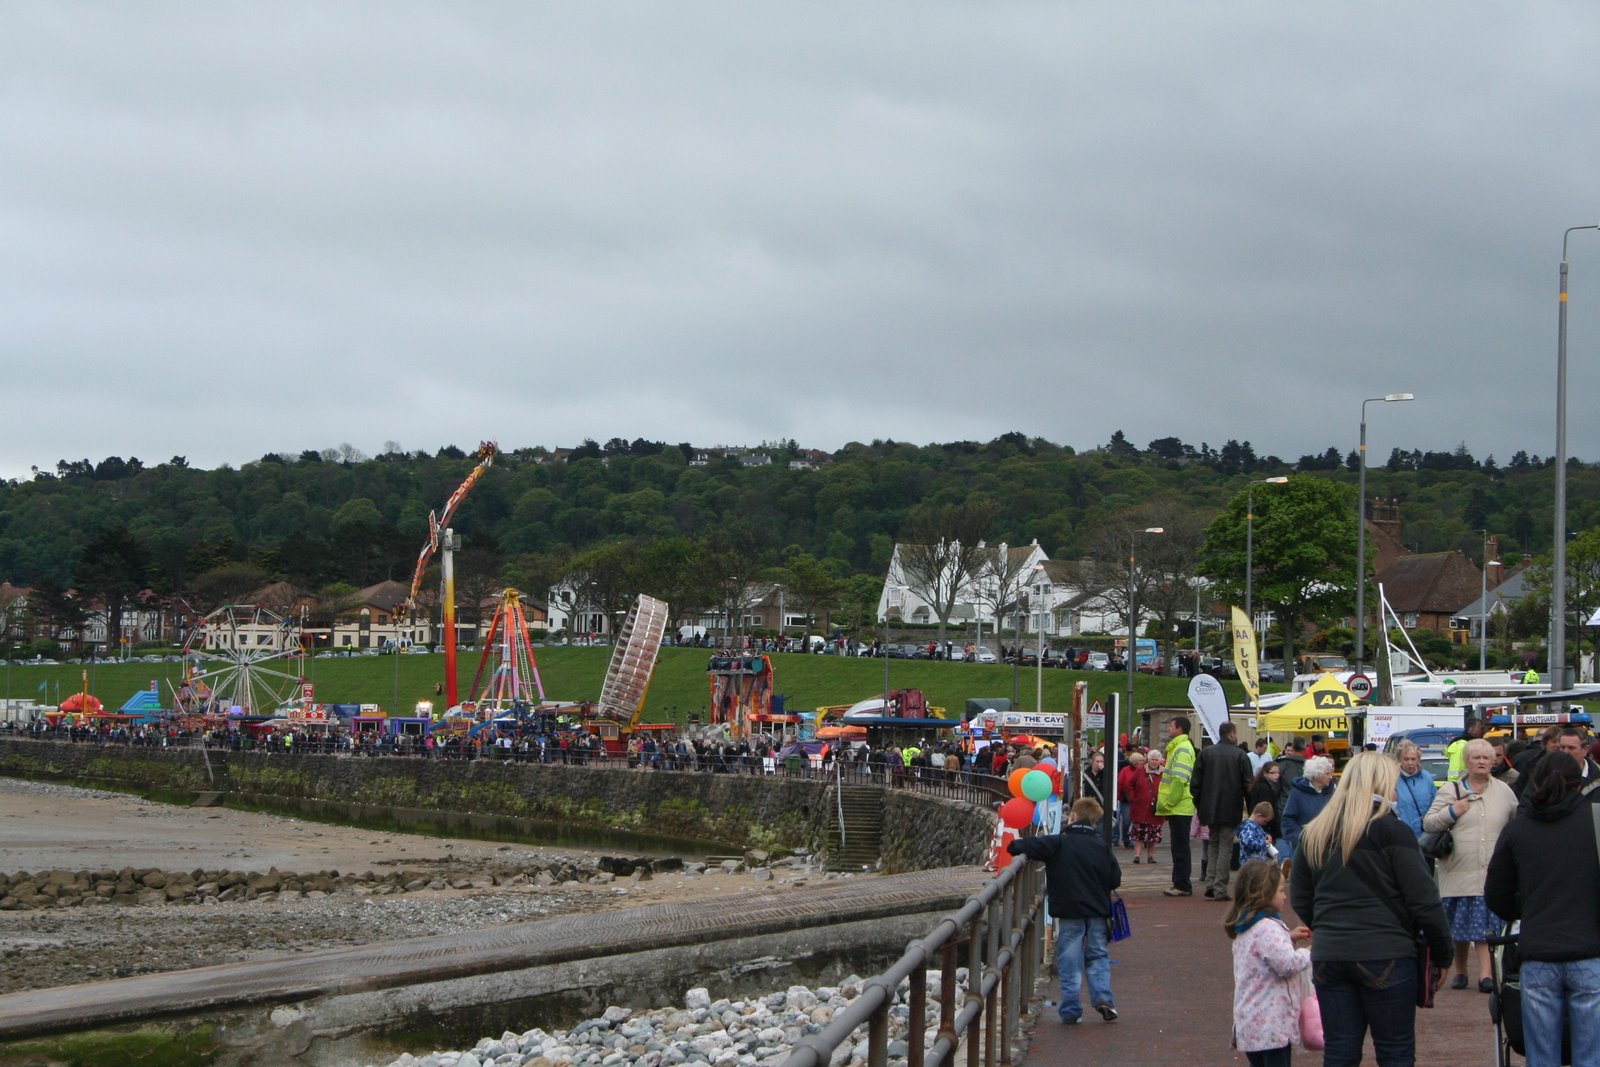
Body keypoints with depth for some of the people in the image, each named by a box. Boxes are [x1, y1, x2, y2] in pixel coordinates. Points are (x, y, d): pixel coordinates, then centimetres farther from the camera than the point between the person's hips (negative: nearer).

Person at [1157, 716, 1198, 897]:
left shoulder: (1182, 749, -14)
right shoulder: (1177, 747, 18)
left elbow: (1179, 780, -22)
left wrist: (1167, 803, -19)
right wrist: (1165, 803, 20)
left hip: (1179, 807, -10)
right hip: (1177, 807, 10)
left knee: (1180, 847, -7)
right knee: (1179, 846, 13)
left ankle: (1182, 885, -6)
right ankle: (1179, 883, 18)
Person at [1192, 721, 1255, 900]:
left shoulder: (1205, 754, 4)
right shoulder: (1240, 755, -6)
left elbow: (1196, 784, 5)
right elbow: (1248, 784, -7)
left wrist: (1200, 807, 12)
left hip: (1210, 809, 3)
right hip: (1231, 810, -3)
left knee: (1212, 845, 16)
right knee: (1225, 845, 1)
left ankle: (1210, 885, 7)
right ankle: (1220, 889, -3)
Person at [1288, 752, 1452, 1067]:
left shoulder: (1314, 834, 9)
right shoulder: (1392, 831, -8)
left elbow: (1299, 899, 14)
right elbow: (1423, 901, -10)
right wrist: (1441, 953, -1)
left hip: (1328, 957, 5)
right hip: (1385, 958, -5)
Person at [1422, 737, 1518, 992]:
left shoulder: (1504, 791, 10)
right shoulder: (1450, 790, 4)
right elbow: (1428, 823, 2)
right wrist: (1451, 812, -10)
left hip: (1492, 873, 0)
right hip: (1458, 872, 0)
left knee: (1486, 924, -5)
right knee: (1459, 925, 7)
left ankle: (1485, 973, -6)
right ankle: (1459, 969, 21)